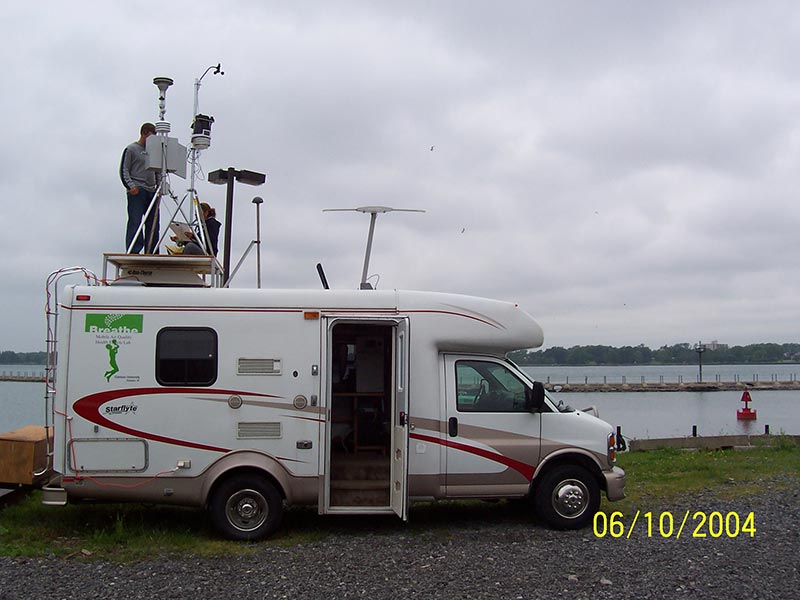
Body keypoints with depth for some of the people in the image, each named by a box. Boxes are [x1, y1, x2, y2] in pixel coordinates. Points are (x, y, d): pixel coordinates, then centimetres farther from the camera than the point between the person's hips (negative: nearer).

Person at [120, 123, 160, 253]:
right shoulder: (131, 149, 3)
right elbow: (124, 170, -2)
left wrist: (158, 184, 9)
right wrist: (130, 186, -15)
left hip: (152, 191, 6)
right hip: (137, 191, -6)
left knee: (153, 224, 4)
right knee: (135, 222, -11)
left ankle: (152, 254, 7)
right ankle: (133, 253, -13)